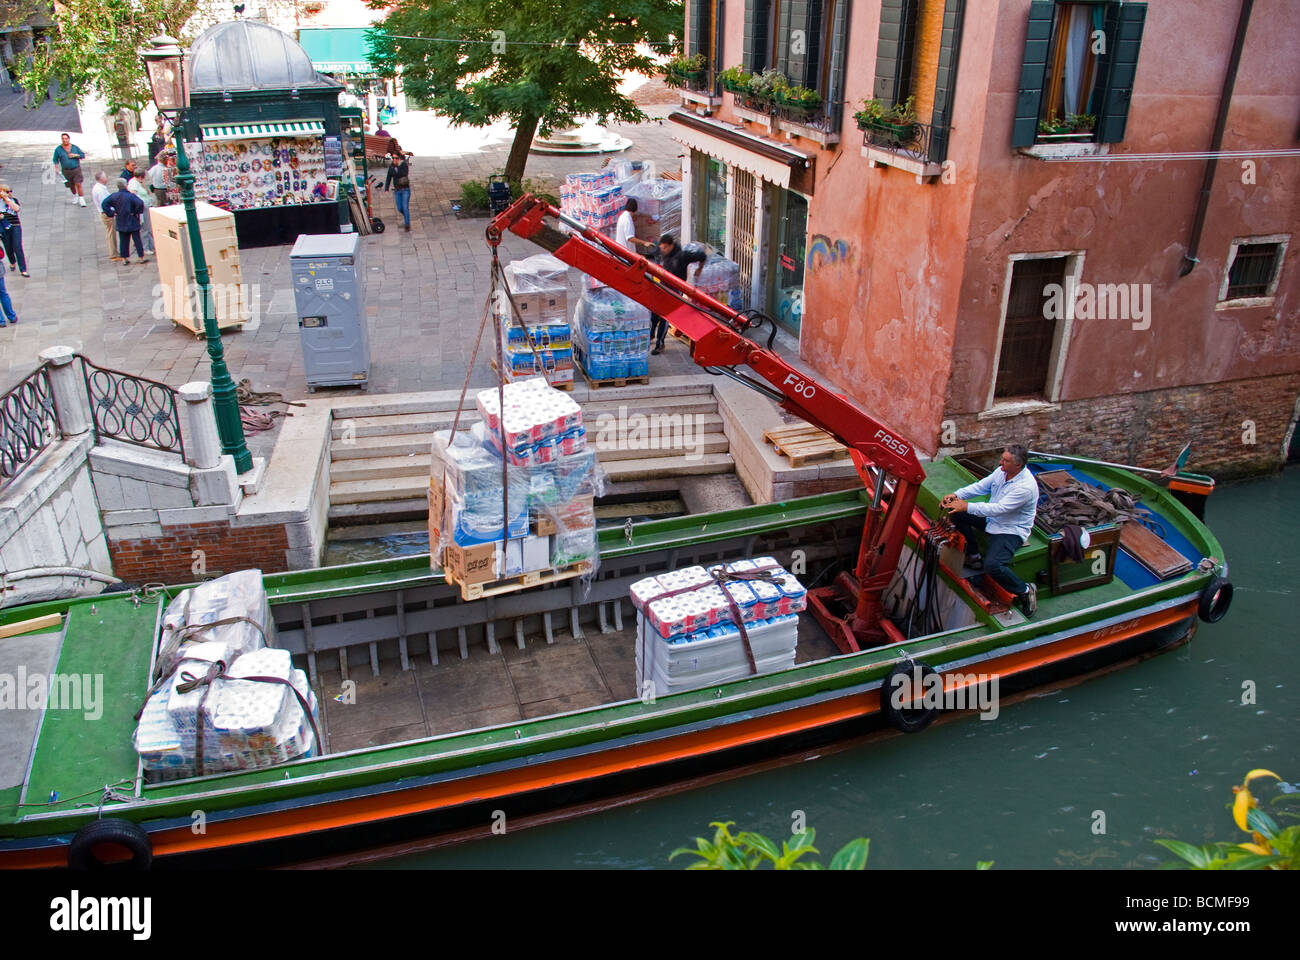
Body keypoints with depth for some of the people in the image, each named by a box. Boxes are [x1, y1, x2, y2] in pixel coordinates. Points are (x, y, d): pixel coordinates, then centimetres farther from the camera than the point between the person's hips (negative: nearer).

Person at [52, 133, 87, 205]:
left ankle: (81, 199, -8)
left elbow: (83, 155, 5)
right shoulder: (58, 149, 0)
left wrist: (75, 155, -11)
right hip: (66, 171, 1)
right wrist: (56, 167, -10)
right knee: (71, 186, 11)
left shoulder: (75, 147, 1)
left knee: (78, 184, -13)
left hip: (76, 169, -1)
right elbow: (55, 160, 5)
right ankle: (75, 196, 39)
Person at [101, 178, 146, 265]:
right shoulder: (131, 196, -17)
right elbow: (140, 204, -30)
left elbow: (104, 204, 1)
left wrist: (111, 213, 3)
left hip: (121, 223, 5)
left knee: (123, 241, 11)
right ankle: (141, 257, 5)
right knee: (137, 240, 3)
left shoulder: (114, 196, 0)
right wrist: (137, 212, -14)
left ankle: (124, 258, 15)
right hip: (132, 222, -5)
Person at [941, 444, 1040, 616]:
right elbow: (980, 486, 1)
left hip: (1012, 531, -9)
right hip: (993, 519, 9)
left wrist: (967, 506, -31)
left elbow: (999, 508, -32)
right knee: (958, 514, -4)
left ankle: (1025, 591, -4)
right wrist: (956, 495, -15)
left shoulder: (1026, 486, -29)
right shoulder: (1002, 471, -4)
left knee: (992, 565, -30)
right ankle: (974, 557, 10)